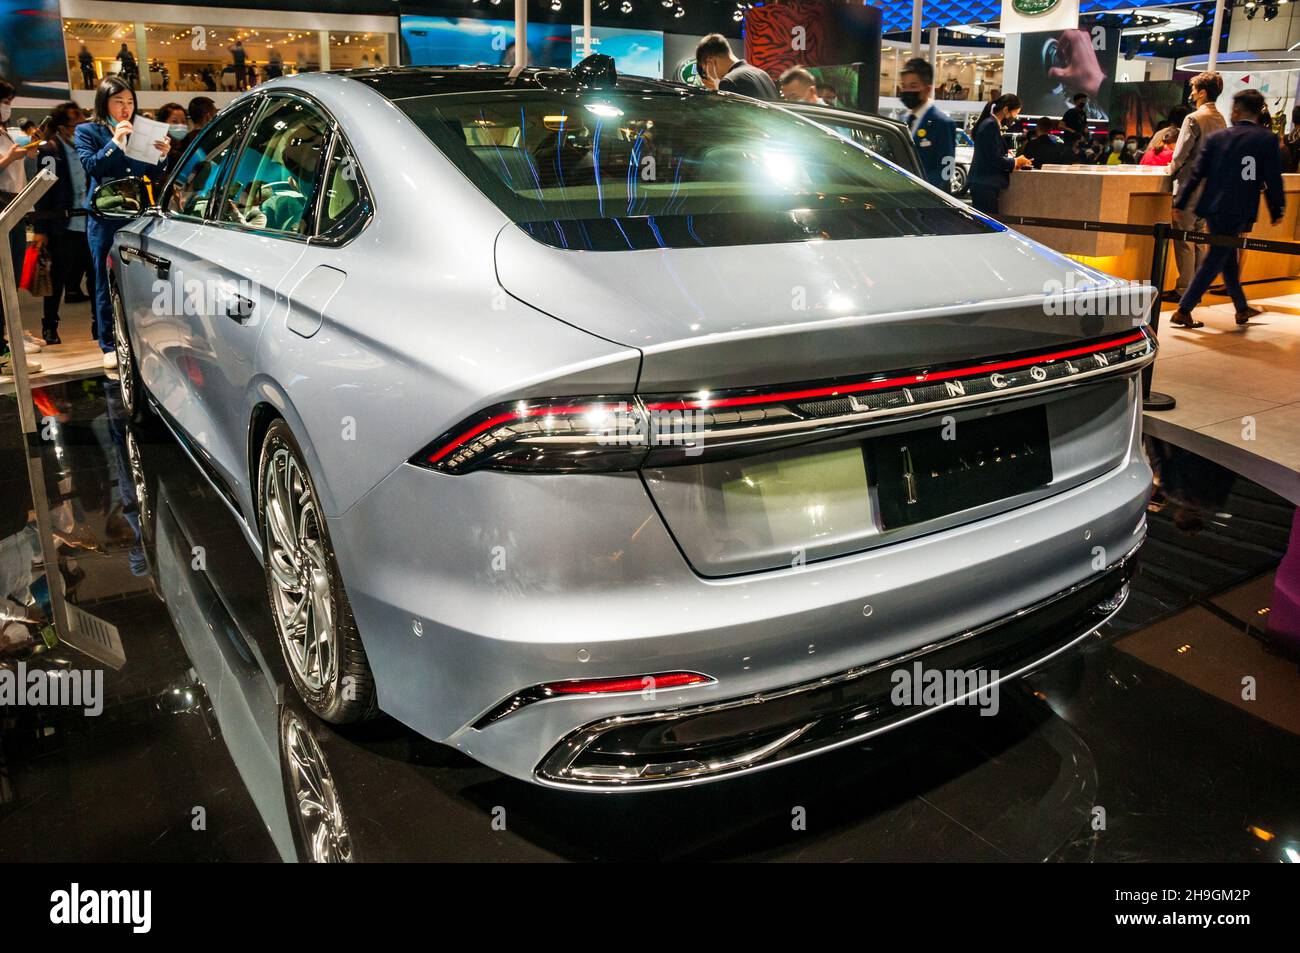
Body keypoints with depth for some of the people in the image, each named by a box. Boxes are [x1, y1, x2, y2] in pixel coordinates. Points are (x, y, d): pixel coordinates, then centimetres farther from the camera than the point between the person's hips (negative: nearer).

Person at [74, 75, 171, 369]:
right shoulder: (87, 132, 5)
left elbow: (153, 176, 12)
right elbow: (90, 165, -9)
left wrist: (162, 156, -7)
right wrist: (114, 143, -19)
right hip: (105, 219, -2)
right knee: (107, 282, 2)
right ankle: (110, 346, 8)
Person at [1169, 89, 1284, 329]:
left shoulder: (1216, 137, 4)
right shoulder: (1267, 139, -4)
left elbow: (1197, 173, 3)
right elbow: (1273, 179, -4)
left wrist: (1180, 202, 9)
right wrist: (1277, 211, 7)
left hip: (1213, 208, 5)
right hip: (1238, 211, -5)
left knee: (1228, 257, 17)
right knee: (1215, 260, -1)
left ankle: (1242, 309, 32)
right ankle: (1183, 311, -7)